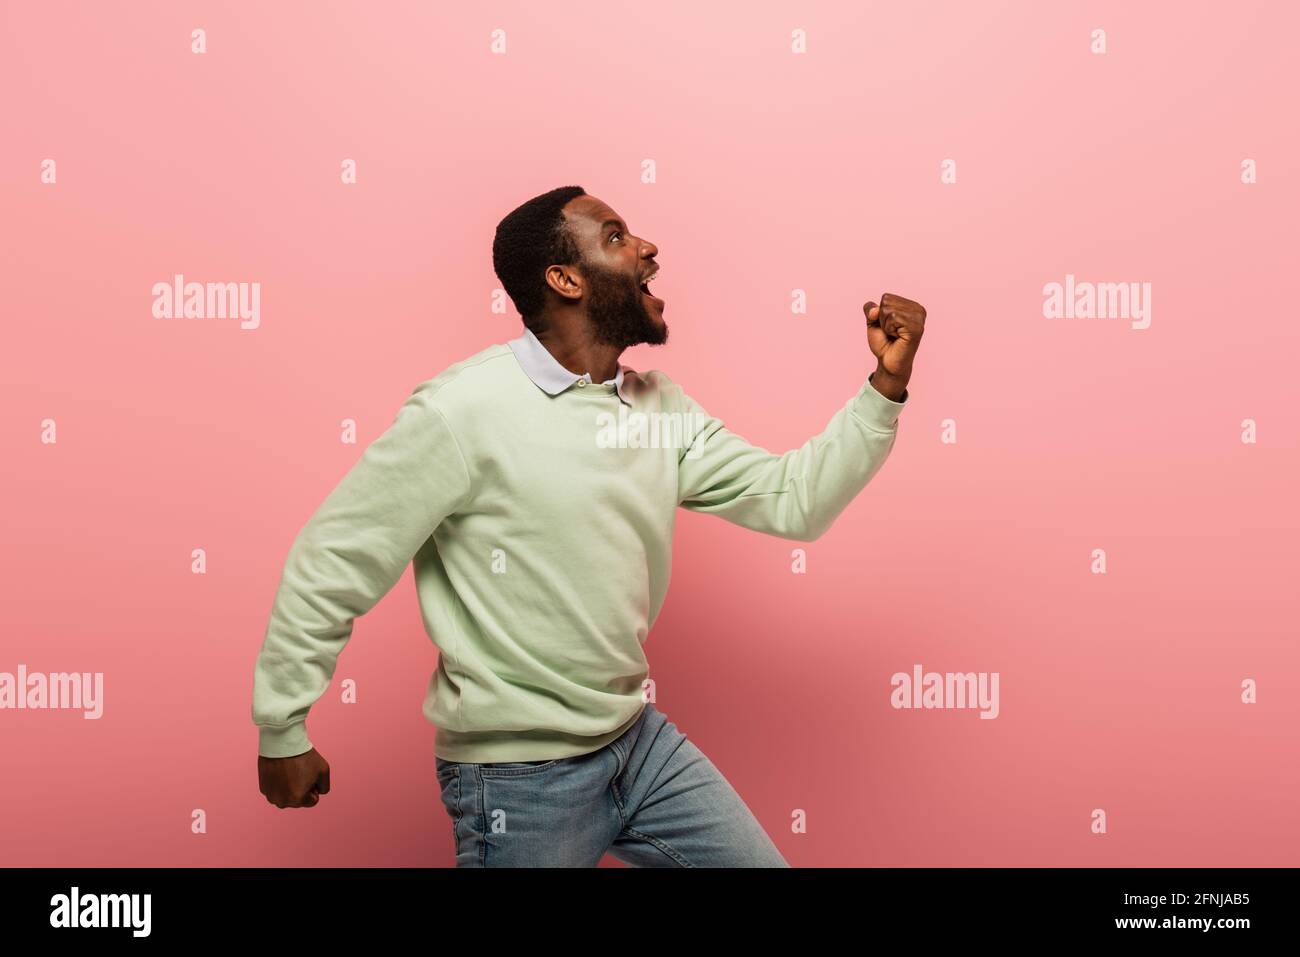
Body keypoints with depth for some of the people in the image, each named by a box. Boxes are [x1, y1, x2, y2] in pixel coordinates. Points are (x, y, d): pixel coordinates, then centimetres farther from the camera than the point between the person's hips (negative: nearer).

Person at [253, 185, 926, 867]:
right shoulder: (462, 409, -19)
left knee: (759, 858, 14)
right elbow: (329, 563, -14)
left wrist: (887, 384, -8)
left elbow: (793, 501, 1)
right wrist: (282, 732, -7)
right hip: (517, 775, -6)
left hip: (640, 740, 7)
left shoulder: (661, 407, 2)